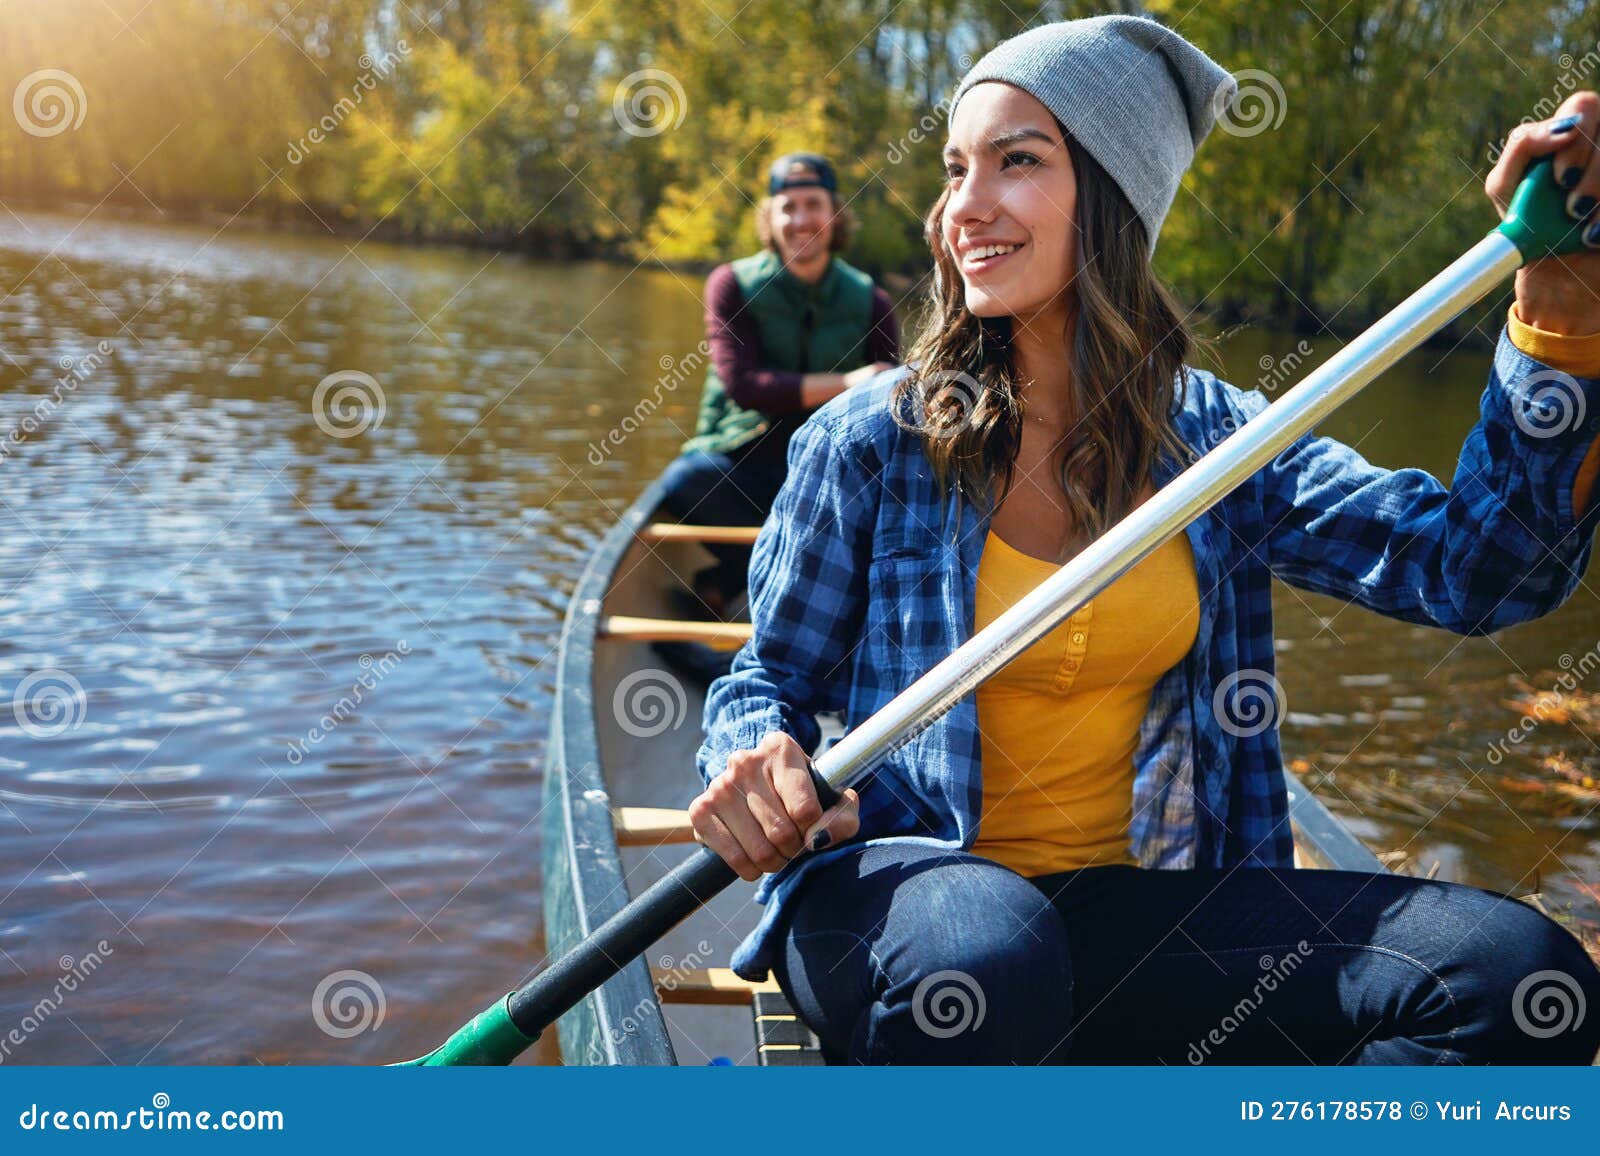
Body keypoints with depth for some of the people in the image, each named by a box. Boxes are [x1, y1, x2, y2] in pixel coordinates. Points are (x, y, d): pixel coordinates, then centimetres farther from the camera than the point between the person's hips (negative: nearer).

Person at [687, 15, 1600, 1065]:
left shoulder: (1215, 438, 5)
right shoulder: (871, 443, -1)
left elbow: (1476, 568, -5)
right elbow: (770, 676, 6)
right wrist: (753, 763, -18)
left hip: (1139, 903, 4)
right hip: (902, 884, -3)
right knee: (985, 955, -41)